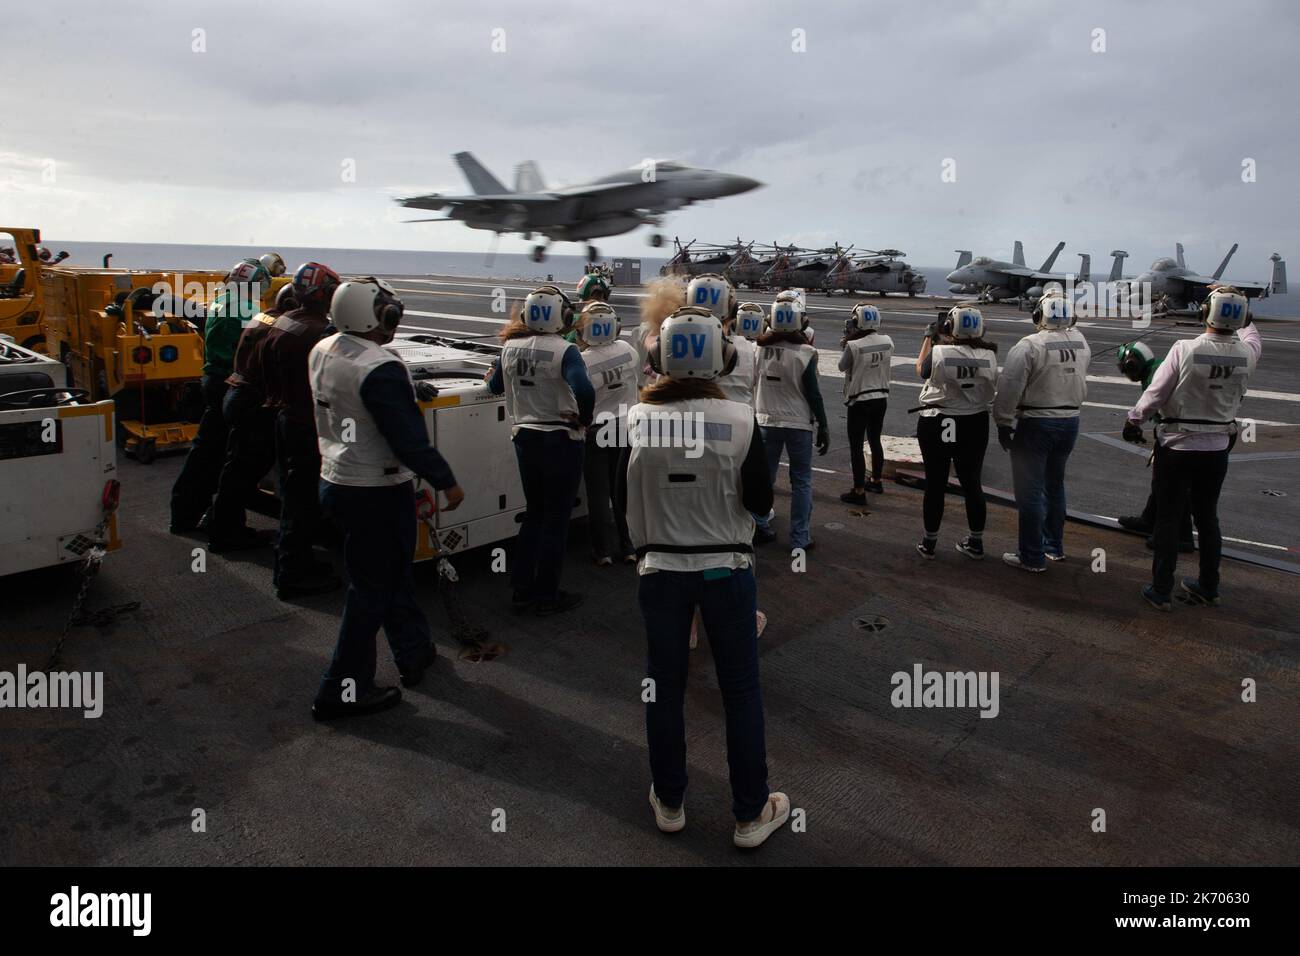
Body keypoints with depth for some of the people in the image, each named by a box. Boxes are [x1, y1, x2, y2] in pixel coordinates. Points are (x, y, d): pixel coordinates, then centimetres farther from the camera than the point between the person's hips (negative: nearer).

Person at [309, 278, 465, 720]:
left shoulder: (322, 351, 2)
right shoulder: (381, 369, -25)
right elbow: (410, 440, -25)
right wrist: (447, 482, -12)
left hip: (334, 481, 9)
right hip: (376, 492, -9)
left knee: (392, 571, 23)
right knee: (373, 588, 4)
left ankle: (414, 653, 38)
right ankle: (341, 691, 13)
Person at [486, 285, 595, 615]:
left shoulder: (510, 348, 0)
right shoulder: (564, 351, -17)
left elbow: (495, 385, 15)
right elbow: (584, 390, -33)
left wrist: (493, 374, 37)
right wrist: (583, 418, -14)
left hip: (525, 437, 6)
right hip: (560, 440, -5)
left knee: (534, 513, 19)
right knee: (556, 518, 7)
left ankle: (522, 591, 24)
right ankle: (547, 596, 15)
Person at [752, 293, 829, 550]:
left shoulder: (761, 346, -6)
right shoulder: (805, 352, -14)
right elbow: (813, 394, -11)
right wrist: (823, 427, -2)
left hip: (766, 421, 3)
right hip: (798, 424, -3)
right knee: (801, 482, 6)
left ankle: (760, 527, 23)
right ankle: (800, 538, 8)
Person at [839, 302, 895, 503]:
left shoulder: (854, 346, -20)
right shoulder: (888, 342, -4)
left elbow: (842, 367, -4)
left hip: (860, 401, -6)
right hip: (881, 398, 6)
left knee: (856, 446, 2)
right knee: (875, 440, 21)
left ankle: (859, 491, 5)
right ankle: (876, 481, 36)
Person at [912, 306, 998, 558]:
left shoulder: (939, 352, -16)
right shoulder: (989, 355, -8)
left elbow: (921, 370, 5)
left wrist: (929, 338, 17)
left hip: (937, 424, -2)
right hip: (974, 425, 2)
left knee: (935, 485, 8)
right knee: (972, 484, 14)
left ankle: (928, 543, 18)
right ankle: (975, 543, 26)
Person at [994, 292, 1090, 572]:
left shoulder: (1029, 346, -18)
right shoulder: (1081, 342, 1)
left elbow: (1009, 388, -18)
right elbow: (1080, 382, 11)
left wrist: (1004, 423, -10)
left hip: (1035, 424, -6)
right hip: (1070, 422, 6)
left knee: (1030, 491, 1)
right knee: (1054, 485, 21)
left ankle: (1033, 557, 6)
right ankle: (1054, 546, 32)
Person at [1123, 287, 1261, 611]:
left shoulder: (1185, 350, -20)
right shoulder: (1247, 353, -7)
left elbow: (1155, 393, -13)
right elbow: (1250, 334, 20)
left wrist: (1133, 420, 2)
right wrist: (1243, 319, 36)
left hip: (1177, 447, -4)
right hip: (1218, 449, 4)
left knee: (1167, 518, 4)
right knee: (1207, 517, 17)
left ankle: (1161, 591, 9)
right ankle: (1208, 587, 30)